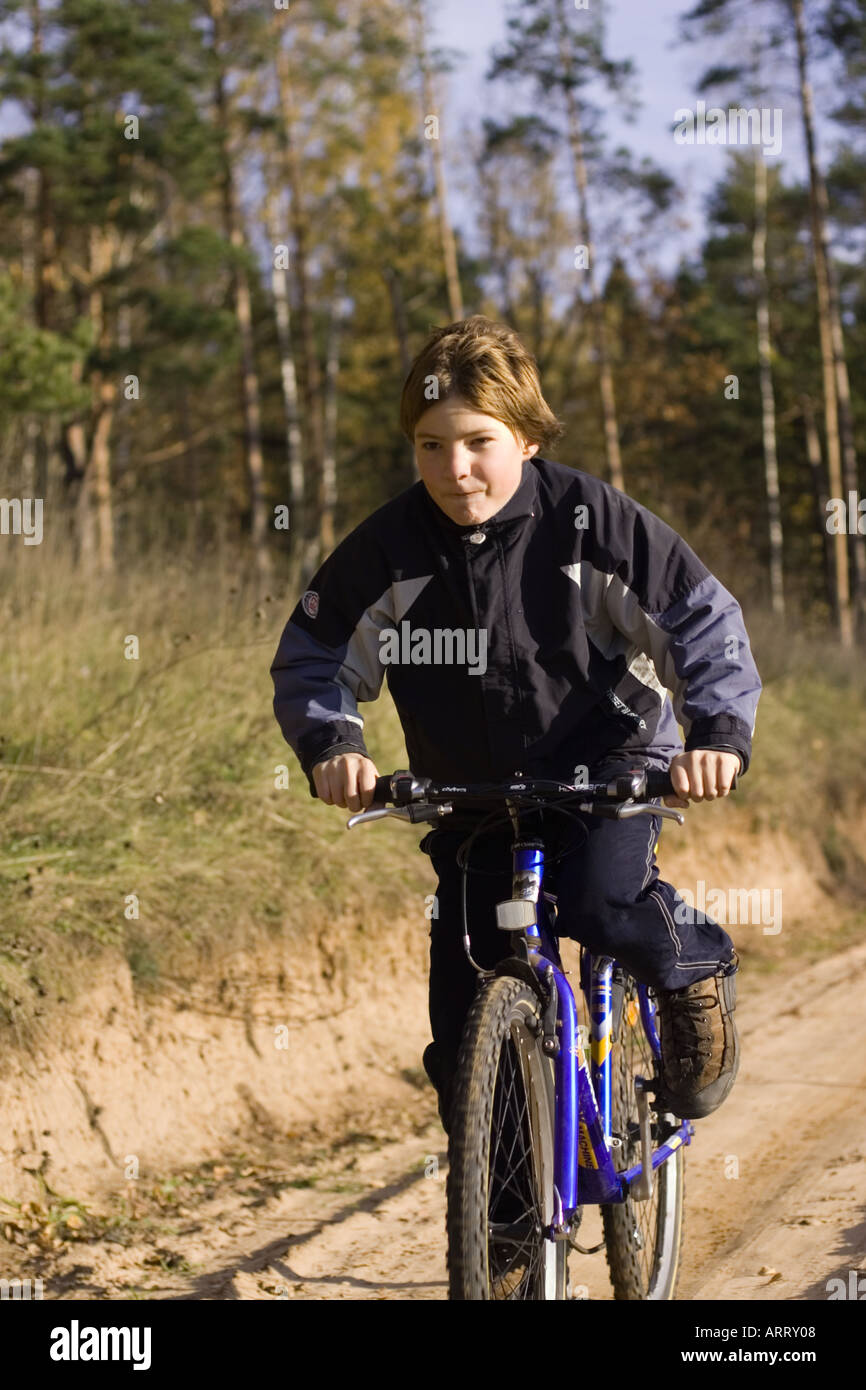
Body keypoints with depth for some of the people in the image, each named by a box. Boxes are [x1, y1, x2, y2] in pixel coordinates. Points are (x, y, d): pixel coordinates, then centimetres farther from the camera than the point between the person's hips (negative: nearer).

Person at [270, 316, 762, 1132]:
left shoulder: (591, 519, -14)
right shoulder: (390, 546, -10)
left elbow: (703, 621, -11)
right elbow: (311, 658, 0)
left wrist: (717, 733, -26)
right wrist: (331, 746, -19)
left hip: (605, 769, -2)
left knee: (602, 901, -31)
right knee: (466, 1034, 0)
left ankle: (698, 970, 3)